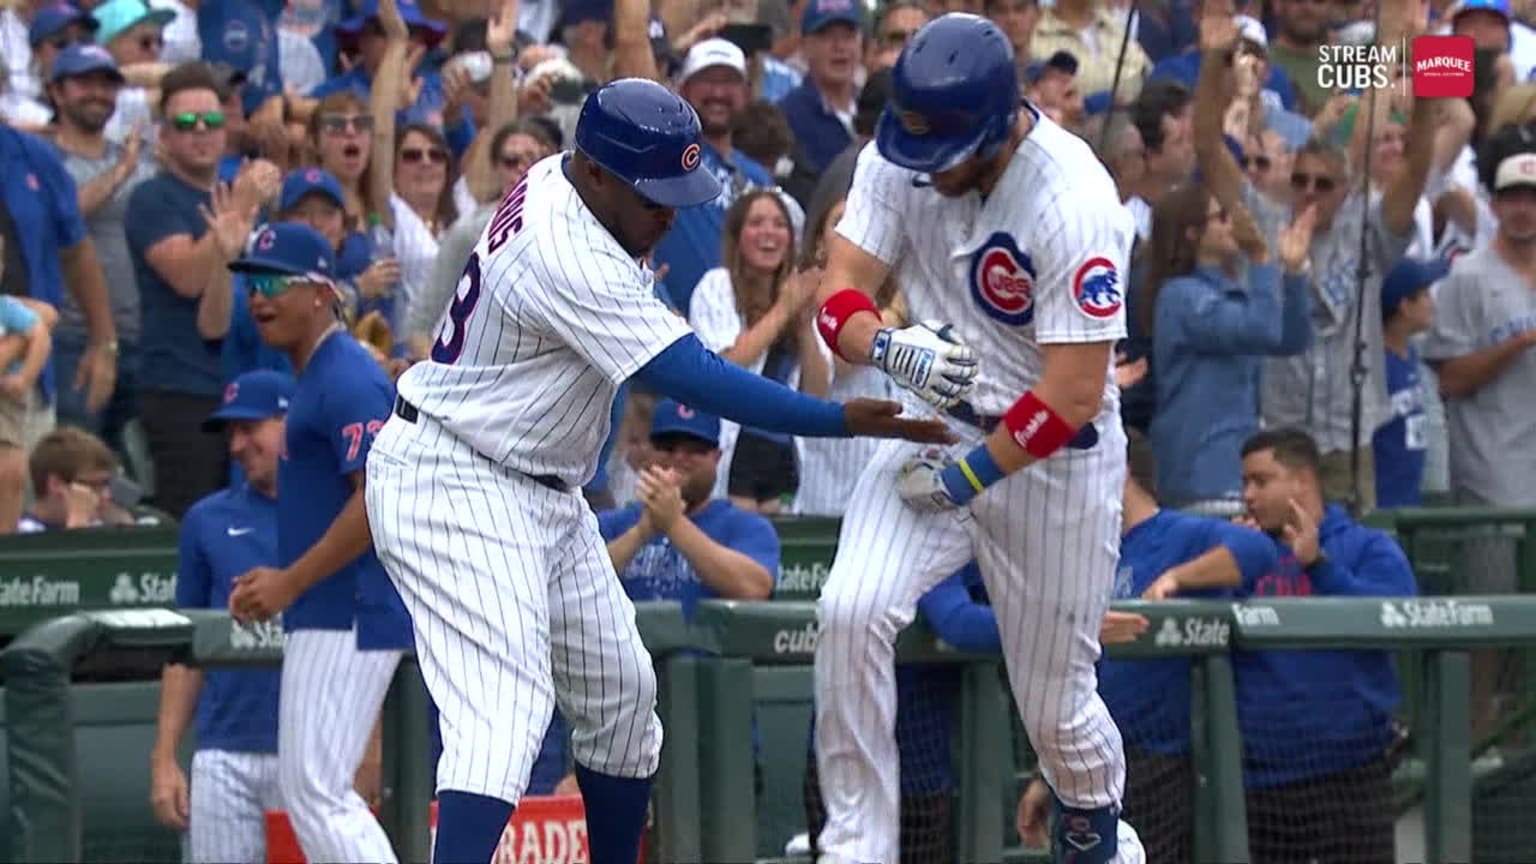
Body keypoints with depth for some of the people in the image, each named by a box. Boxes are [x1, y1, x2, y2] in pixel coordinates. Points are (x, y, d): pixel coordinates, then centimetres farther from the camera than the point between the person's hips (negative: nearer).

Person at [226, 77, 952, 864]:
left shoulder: (550, 183, 2)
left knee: (619, 695, 15)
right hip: (456, 493, -11)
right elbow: (695, 381, -31)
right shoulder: (565, 256, -28)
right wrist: (845, 421, -33)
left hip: (543, 495, 11)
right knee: (504, 715, -24)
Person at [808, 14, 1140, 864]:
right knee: (851, 611, -20)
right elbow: (840, 291, -13)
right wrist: (891, 347, -35)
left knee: (1056, 704, 6)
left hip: (1055, 451, -4)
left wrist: (970, 475, -20)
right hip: (938, 421, 4)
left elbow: (1075, 394, -26)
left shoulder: (1073, 202, -27)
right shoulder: (901, 157, -12)